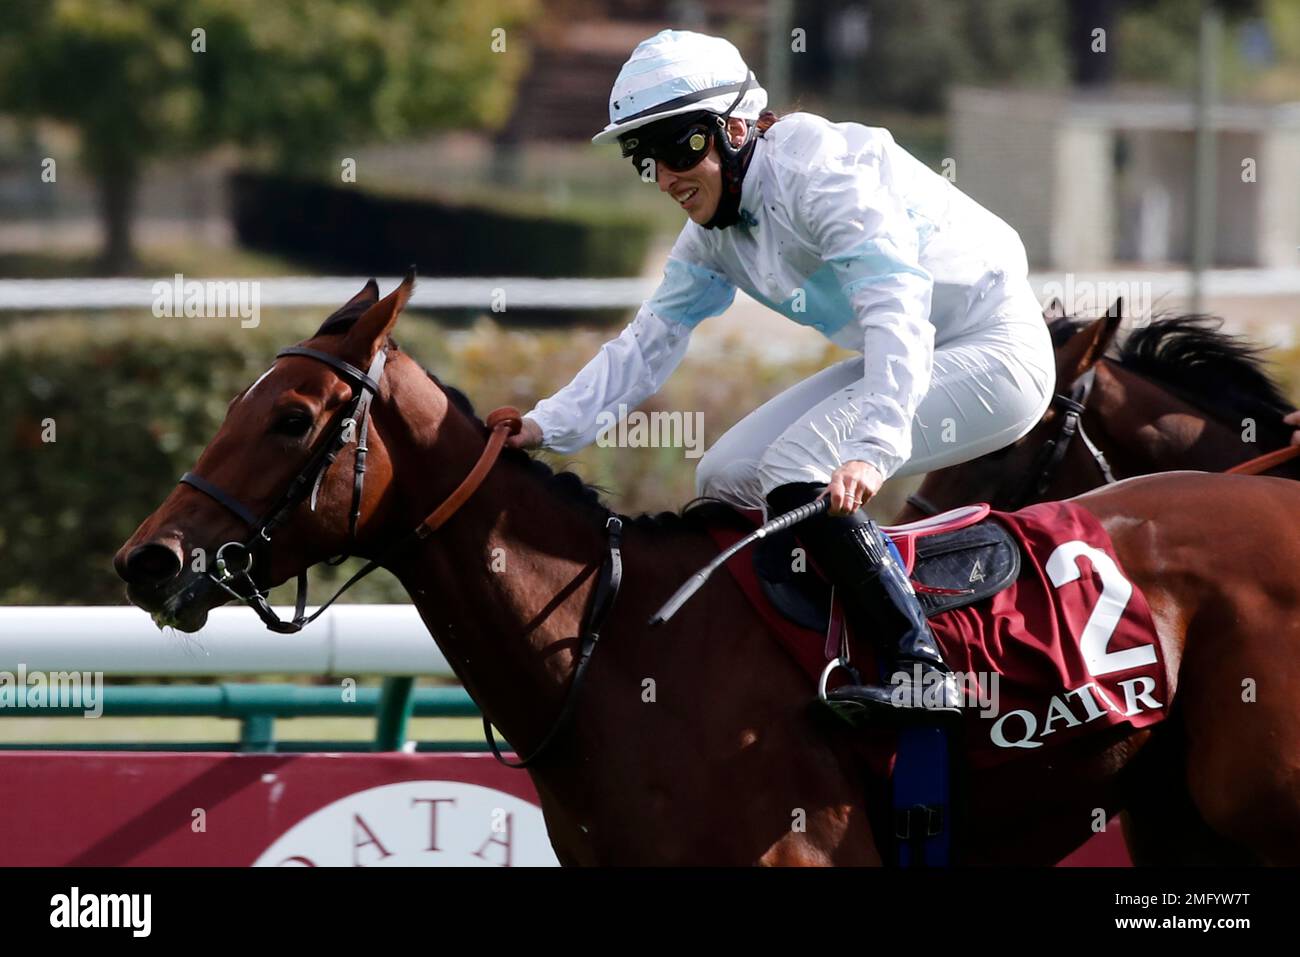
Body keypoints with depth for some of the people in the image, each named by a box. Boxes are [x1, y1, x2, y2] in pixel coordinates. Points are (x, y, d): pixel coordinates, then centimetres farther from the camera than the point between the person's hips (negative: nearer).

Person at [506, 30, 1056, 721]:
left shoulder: (822, 169, -23)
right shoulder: (713, 235, 5)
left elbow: (897, 311, -34)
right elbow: (646, 347, 11)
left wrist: (873, 448, -46)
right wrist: (546, 427, -3)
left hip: (997, 353, -10)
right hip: (902, 364, 10)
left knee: (792, 469, -24)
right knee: (725, 478, 2)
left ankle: (921, 670, -24)